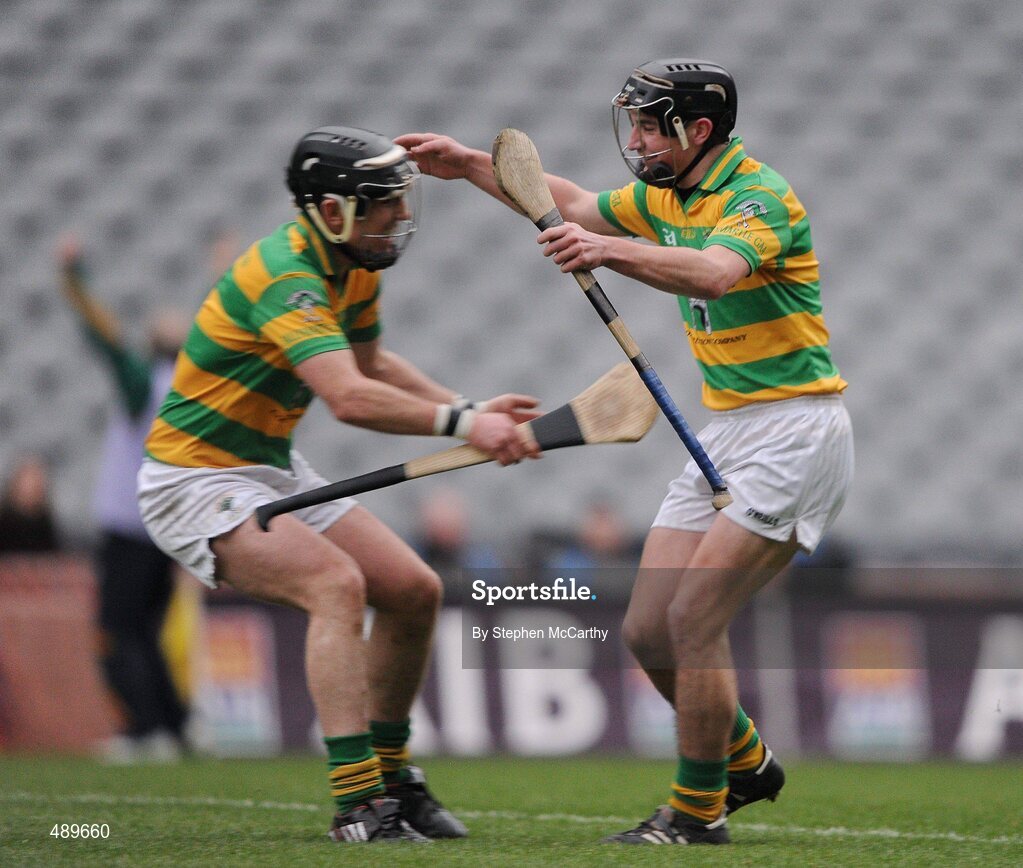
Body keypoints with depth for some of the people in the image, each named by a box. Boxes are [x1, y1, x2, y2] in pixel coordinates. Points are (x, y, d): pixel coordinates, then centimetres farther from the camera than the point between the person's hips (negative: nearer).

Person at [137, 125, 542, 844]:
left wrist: (469, 408, 6)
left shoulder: (358, 266, 3)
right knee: (336, 582, -30)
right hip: (195, 480, -10)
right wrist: (459, 423, -46)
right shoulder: (287, 277, -28)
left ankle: (390, 777, 18)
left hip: (274, 471, 10)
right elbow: (349, 398, -41)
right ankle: (358, 803, -34)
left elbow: (370, 364, 20)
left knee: (414, 590, 4)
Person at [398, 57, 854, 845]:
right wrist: (470, 165, 21)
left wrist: (610, 249, -51)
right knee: (648, 631, 5)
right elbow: (578, 204, 28)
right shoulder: (668, 197, 11)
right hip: (725, 431, 9)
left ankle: (698, 815, -3)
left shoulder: (760, 196, -16)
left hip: (793, 432, -9)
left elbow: (713, 273, -37)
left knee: (693, 621, -15)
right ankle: (744, 764, 25)